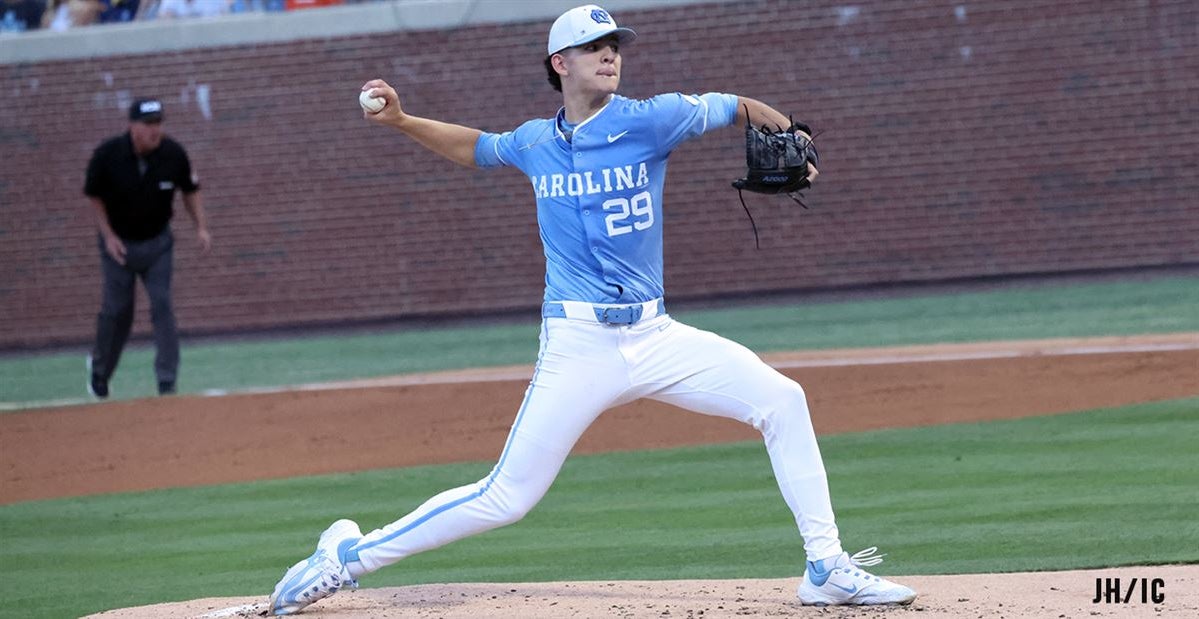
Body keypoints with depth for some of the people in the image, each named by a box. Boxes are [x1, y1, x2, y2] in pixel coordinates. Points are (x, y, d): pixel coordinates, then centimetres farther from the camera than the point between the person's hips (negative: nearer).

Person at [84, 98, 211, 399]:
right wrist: (108, 236, -11)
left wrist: (201, 227, -9)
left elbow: (189, 190, 0)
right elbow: (94, 196, -5)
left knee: (162, 306, -7)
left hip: (157, 241, 1)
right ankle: (99, 369, 33)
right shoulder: (107, 155, -21)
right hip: (119, 242, -1)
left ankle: (167, 382, -3)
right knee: (117, 310, 7)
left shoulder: (173, 154, -16)